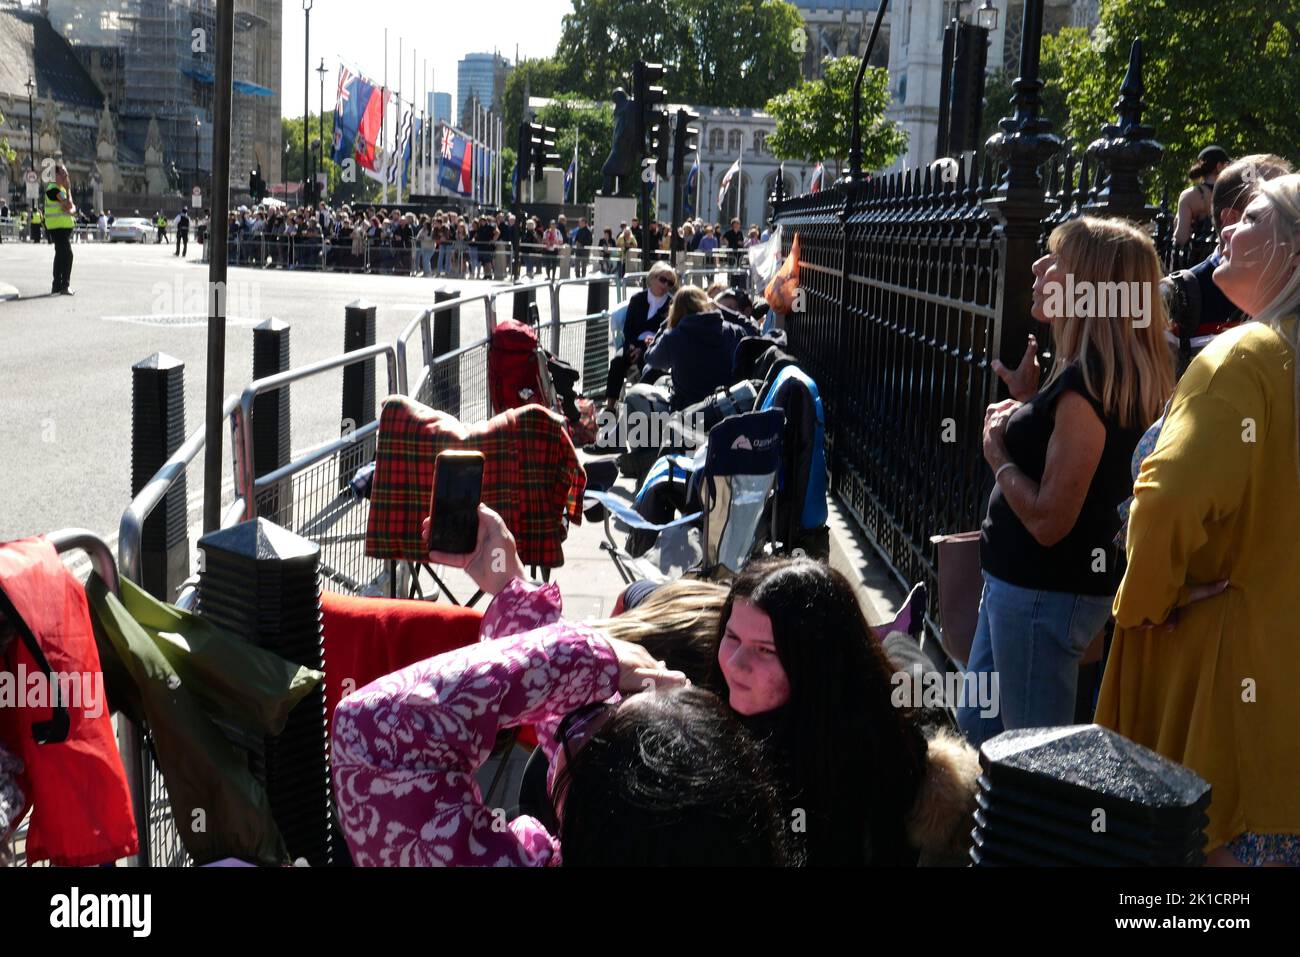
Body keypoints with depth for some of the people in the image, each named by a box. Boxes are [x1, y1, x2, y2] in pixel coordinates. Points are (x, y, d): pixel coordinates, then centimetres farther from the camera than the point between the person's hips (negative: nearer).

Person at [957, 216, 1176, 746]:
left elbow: (1049, 520, -25)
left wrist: (997, 454, -11)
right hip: (1022, 582, 10)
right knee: (975, 730, 22)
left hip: (1044, 593, -10)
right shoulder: (1098, 373, 8)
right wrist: (1028, 402, 8)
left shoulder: (1087, 384, -23)